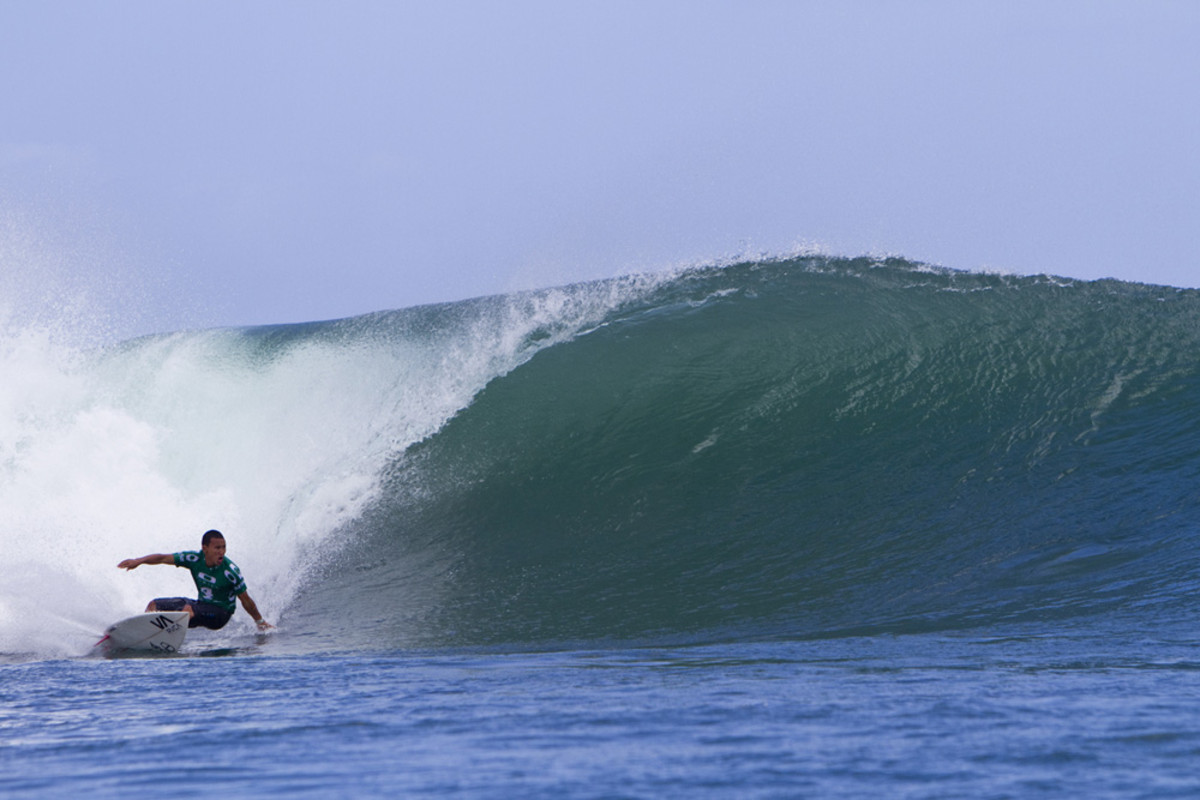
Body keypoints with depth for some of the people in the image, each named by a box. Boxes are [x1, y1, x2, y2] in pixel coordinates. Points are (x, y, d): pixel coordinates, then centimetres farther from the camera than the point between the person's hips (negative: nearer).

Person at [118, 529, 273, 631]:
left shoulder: (230, 571, -23)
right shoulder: (195, 559, -11)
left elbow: (245, 600, -13)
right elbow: (163, 558, -4)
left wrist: (260, 622, -6)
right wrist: (138, 561, -14)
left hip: (220, 613, -7)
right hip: (202, 604, 7)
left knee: (188, 609, -37)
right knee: (154, 605, 4)